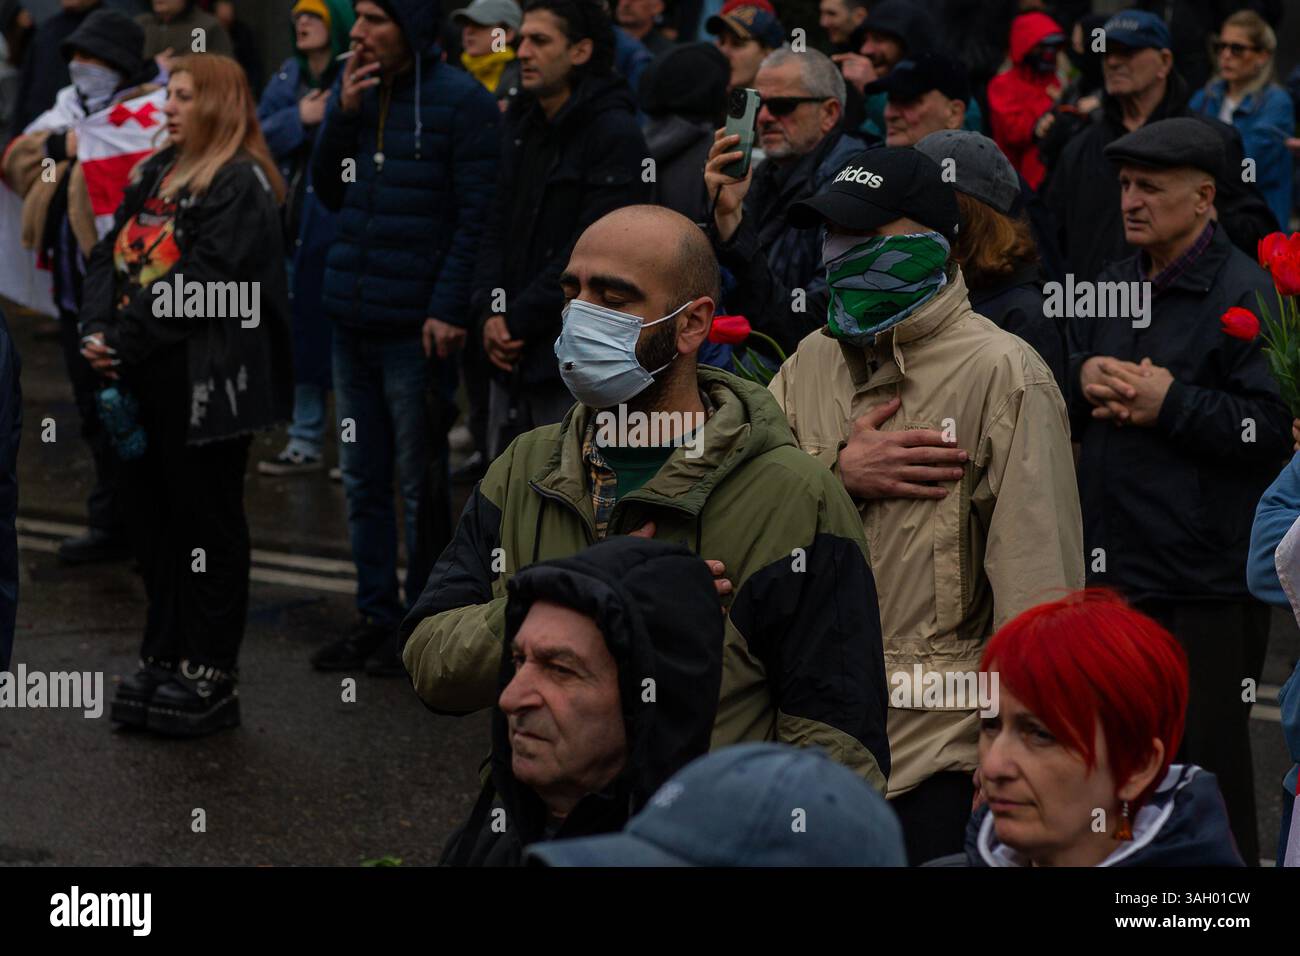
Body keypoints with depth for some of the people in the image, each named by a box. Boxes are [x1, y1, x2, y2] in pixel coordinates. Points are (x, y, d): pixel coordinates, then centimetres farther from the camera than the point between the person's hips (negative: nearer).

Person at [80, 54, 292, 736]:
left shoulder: (241, 185, -11)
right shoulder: (158, 173, 15)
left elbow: (200, 283, -19)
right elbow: (110, 255, 9)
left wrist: (122, 342, -17)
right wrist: (96, 331, -7)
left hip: (203, 386, -8)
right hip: (146, 383, 8)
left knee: (207, 527, 1)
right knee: (153, 521, 13)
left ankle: (210, 677, 8)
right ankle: (163, 660, 23)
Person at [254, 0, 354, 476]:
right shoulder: (287, 77, 12)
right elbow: (256, 138, 5)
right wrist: (298, 118, -7)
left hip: (340, 231, -7)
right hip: (291, 225, 7)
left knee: (343, 339, -4)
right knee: (299, 336, 14)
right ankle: (305, 442, 25)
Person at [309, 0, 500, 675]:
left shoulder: (462, 103, -10)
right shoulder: (352, 89, 10)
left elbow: (478, 216, -12)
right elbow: (327, 192, 13)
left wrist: (448, 309, -17)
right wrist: (341, 116, -2)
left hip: (415, 328, -7)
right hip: (351, 317, 7)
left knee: (419, 484, 3)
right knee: (362, 480, 13)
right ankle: (375, 615, 23)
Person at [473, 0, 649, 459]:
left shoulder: (615, 133, -12)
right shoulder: (522, 124, 13)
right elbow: (499, 226, 15)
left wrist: (519, 320, -14)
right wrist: (489, 310, -1)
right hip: (512, 356, 8)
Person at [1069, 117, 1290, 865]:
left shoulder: (1247, 294, -10)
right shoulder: (1115, 288, 15)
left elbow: (1275, 425, -18)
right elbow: (1064, 402, 23)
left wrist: (1172, 404, -18)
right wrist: (1084, 382, 1)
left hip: (1206, 584, -8)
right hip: (1113, 566, 8)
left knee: (1209, 763, 1)